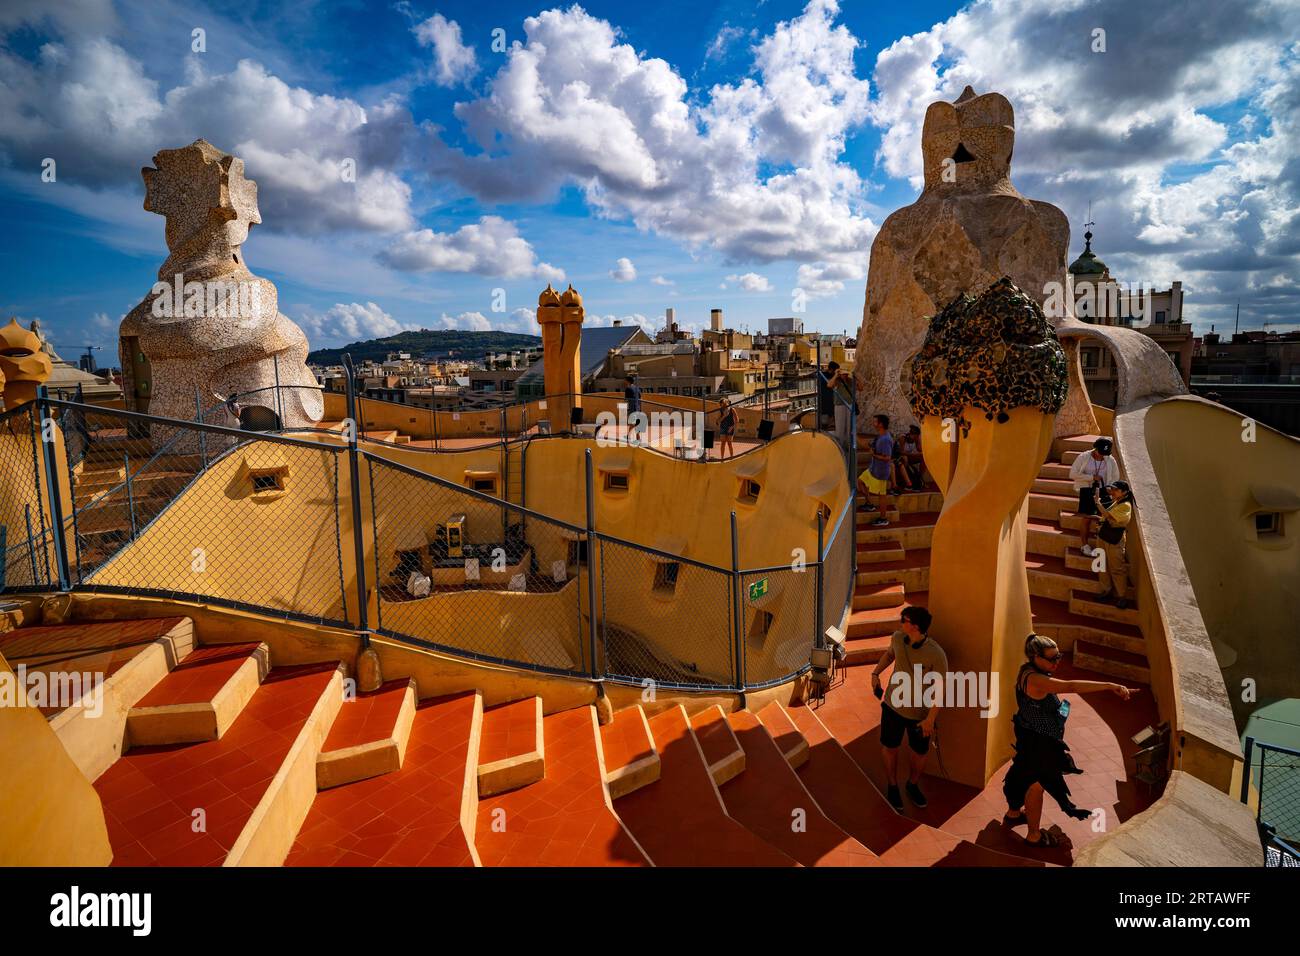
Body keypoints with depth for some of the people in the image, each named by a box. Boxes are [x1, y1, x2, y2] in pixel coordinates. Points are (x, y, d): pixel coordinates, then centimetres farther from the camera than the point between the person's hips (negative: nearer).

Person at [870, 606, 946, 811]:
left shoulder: (936, 654, -26)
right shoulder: (898, 638, -12)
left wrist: (930, 719, -22)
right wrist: (876, 673, 2)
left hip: (921, 714, -3)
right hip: (893, 705, 3)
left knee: (920, 753, 16)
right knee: (889, 748, 15)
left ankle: (913, 785, 46)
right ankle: (893, 787, 40)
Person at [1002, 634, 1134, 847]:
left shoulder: (1029, 670, -3)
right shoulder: (1035, 680, -34)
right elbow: (1072, 686, -44)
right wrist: (1110, 686, -46)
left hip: (1030, 736, 10)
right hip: (1038, 742, -10)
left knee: (1025, 775, 28)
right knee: (1036, 785, 8)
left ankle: (1013, 814, 50)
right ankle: (1034, 836, 27)